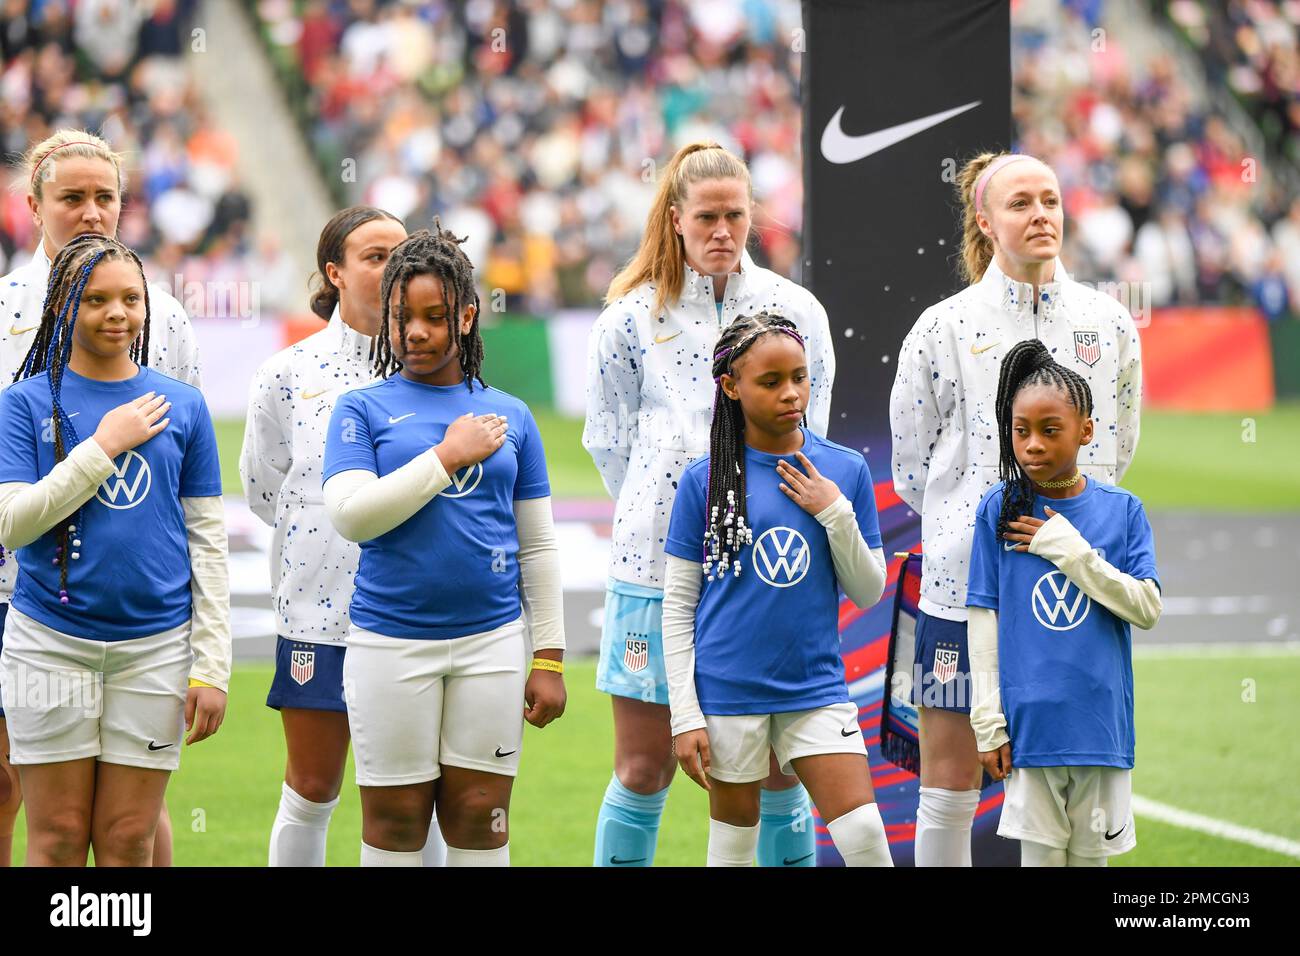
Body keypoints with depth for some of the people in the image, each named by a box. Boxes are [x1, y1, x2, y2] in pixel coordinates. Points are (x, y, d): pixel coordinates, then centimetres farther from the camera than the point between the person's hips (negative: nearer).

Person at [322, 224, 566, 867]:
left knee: (480, 822, 4)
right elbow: (350, 515, -12)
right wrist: (447, 456, -12)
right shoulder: (363, 410, 3)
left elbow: (537, 547, 13)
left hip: (491, 640, 2)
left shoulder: (509, 416, 10)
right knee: (394, 824, 3)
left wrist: (550, 658, 9)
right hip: (391, 642, -2)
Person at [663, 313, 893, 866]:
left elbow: (869, 592, 5)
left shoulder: (844, 471, 2)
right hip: (728, 692, -1)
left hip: (816, 688, 1)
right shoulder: (704, 480, -3)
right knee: (732, 849, 7)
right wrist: (685, 714, -5)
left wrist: (836, 513, -11)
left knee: (865, 837, -9)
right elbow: (678, 605, 0)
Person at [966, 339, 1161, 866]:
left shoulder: (1122, 510, 2)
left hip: (1101, 722, 1)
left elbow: (1147, 607, -5)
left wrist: (1070, 549, -12)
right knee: (1042, 853, 2)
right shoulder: (1000, 509, 0)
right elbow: (983, 620, 1)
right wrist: (987, 722, -3)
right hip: (1030, 723, -1)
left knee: (1091, 853, 8)